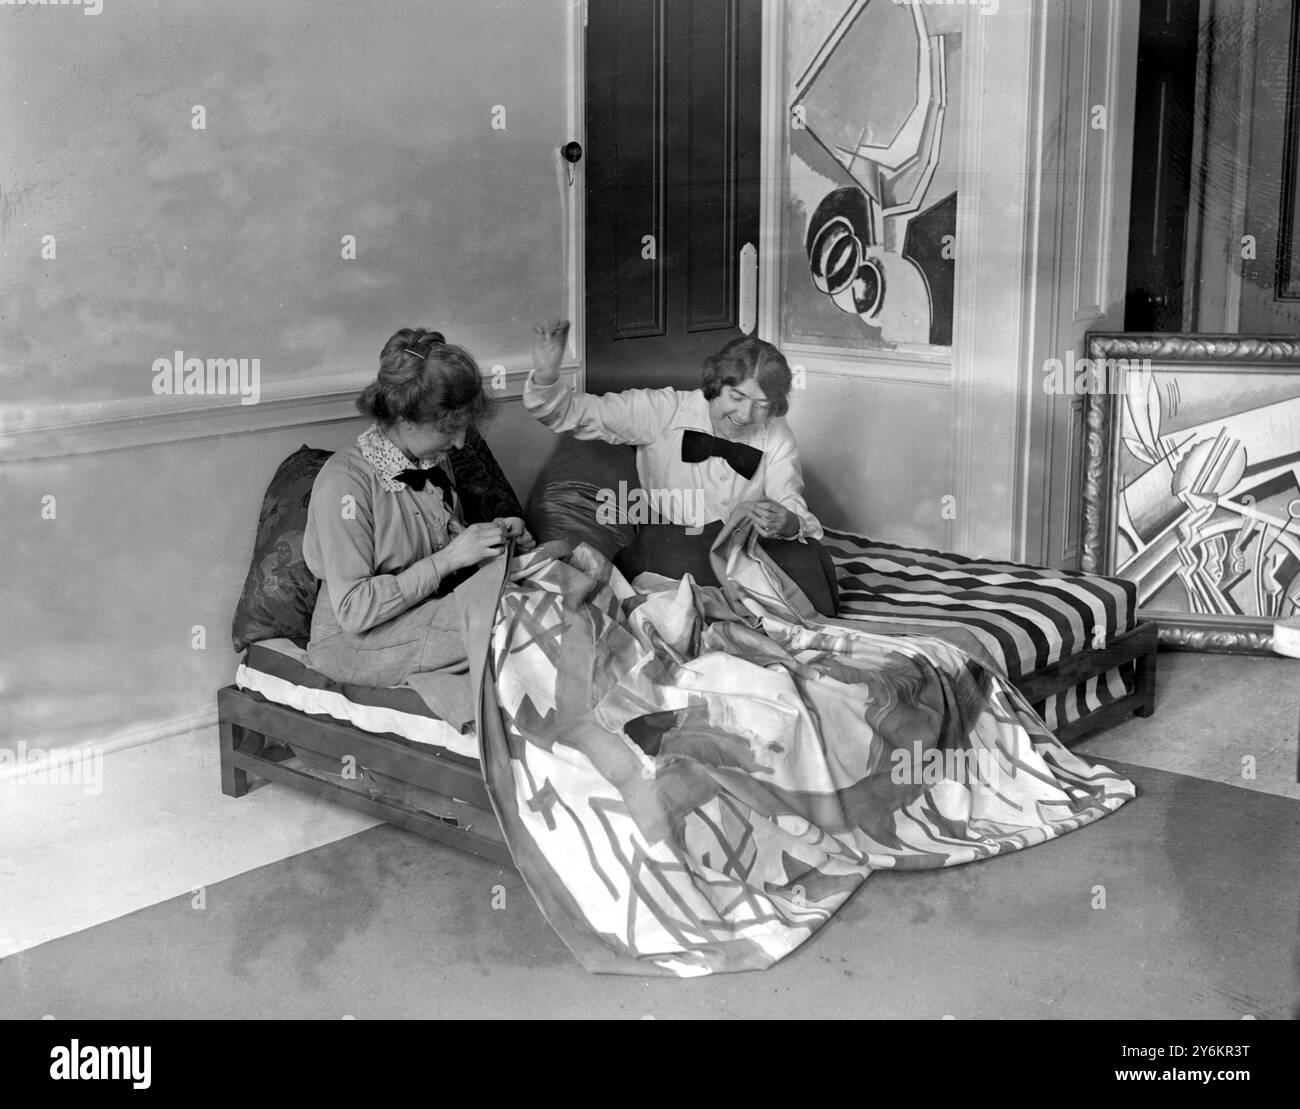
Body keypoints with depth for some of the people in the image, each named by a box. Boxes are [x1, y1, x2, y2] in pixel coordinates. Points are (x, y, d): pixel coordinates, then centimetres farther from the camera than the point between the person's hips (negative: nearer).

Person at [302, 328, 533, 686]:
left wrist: (495, 534, 0)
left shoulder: (433, 461, 6)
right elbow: (353, 610, -21)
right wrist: (446, 559, -23)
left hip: (431, 614, 7)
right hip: (354, 643, -7)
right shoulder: (343, 480, -18)